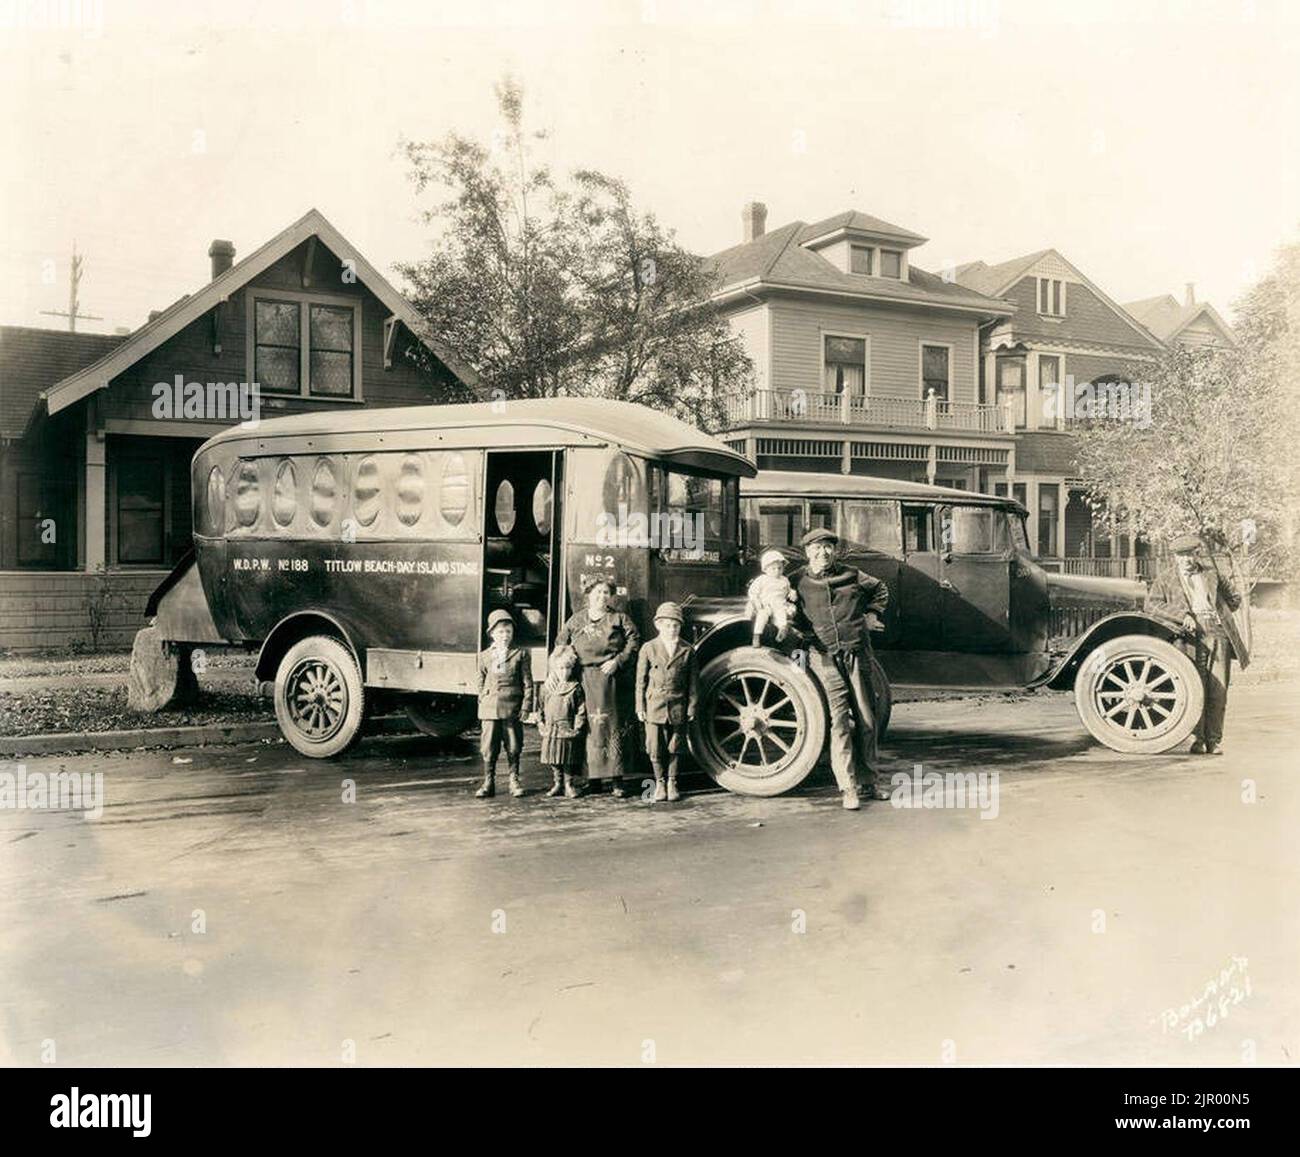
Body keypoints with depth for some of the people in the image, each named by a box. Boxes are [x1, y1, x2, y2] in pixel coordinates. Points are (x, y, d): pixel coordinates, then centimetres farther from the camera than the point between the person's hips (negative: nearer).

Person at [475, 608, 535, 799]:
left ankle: (514, 781, 19)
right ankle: (488, 782, 11)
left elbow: (528, 682, 2)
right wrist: (481, 705, 8)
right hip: (489, 708, 1)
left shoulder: (521, 654, 3)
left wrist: (526, 706, -5)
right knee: (489, 747, 2)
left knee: (513, 747, 6)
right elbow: (481, 683, 14)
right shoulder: (484, 656, 9)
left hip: (512, 707, -1)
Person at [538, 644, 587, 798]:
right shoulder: (546, 688, 5)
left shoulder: (576, 688, -2)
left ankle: (569, 785, 13)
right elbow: (541, 708, 11)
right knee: (553, 762, 7)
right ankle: (557, 784, 19)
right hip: (551, 731, 2)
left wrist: (577, 727, -8)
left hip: (568, 731, -2)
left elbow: (581, 709, -2)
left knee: (568, 762, 4)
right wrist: (541, 724, 3)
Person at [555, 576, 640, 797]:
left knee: (612, 727, -2)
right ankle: (592, 778, 10)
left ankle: (616, 782, 1)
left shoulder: (619, 619, 7)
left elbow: (633, 642, 1)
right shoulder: (576, 620, 12)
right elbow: (560, 644, 17)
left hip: (610, 681, -2)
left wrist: (617, 661, -10)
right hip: (584, 682, 2)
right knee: (587, 728, 2)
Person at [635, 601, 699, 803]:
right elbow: (641, 681, 3)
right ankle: (659, 783, 17)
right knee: (655, 748, 2)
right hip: (654, 706, -1)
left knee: (675, 748, 7)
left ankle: (672, 783, 21)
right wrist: (640, 708, 0)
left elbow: (693, 682, 6)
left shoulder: (687, 651, 3)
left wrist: (691, 708, 1)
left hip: (678, 707, 1)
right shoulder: (649, 649, 1)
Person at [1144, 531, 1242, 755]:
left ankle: (1214, 739, 5)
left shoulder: (1211, 573, 20)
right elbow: (1152, 604, -4)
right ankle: (1198, 738, -5)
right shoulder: (1166, 577, 10)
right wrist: (1183, 615, -13)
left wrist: (1222, 612, 14)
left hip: (1218, 632, 3)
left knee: (1218, 690, -1)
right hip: (1192, 635, -3)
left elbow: (1234, 597, 32)